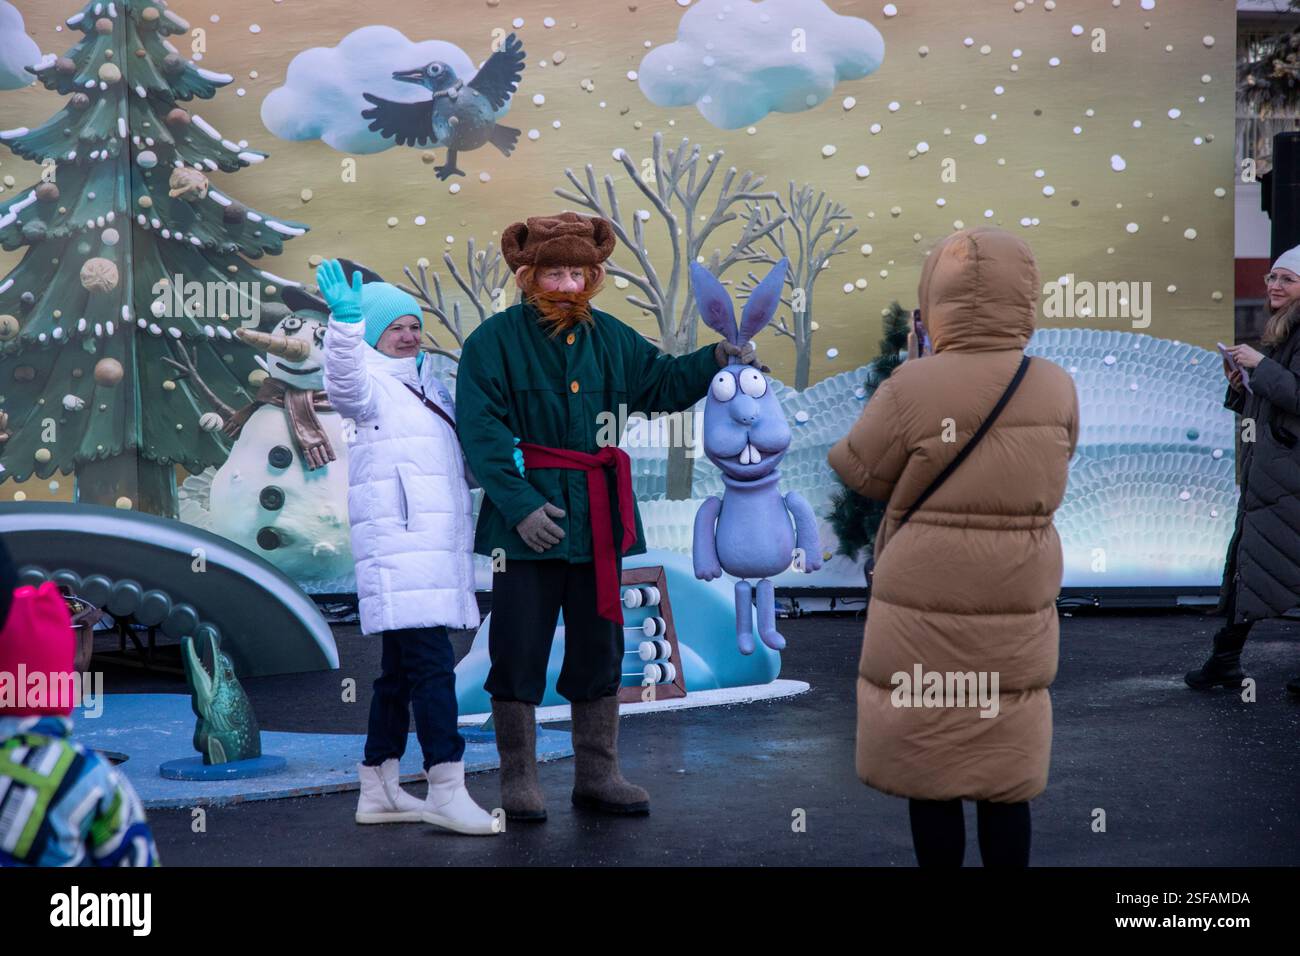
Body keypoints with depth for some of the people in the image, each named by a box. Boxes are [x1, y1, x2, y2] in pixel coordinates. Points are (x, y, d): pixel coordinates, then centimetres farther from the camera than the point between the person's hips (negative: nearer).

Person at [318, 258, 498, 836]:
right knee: (433, 664, -15)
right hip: (399, 547, -9)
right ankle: (446, 791, -16)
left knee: (401, 670, 11)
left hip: (434, 548, 9)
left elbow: (467, 456, 32)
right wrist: (346, 322, -44)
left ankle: (378, 791, 16)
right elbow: (344, 382, -27)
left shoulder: (428, 386, 23)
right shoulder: (371, 385, -2)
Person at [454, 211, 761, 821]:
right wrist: (519, 504, -21)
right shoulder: (495, 341, -6)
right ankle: (518, 779, 13)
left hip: (599, 519, 5)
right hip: (529, 520, -5)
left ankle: (597, 773, 22)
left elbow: (660, 384, 20)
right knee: (519, 650, 0)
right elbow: (483, 432, -13)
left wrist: (716, 360, 3)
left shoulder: (611, 338, 10)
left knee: (599, 646, 11)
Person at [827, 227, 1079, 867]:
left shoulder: (914, 388, -15)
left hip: (925, 620, -4)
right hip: (1017, 621, 4)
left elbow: (859, 474, -3)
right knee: (1005, 778, 12)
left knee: (930, 775, 8)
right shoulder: (1058, 389, -3)